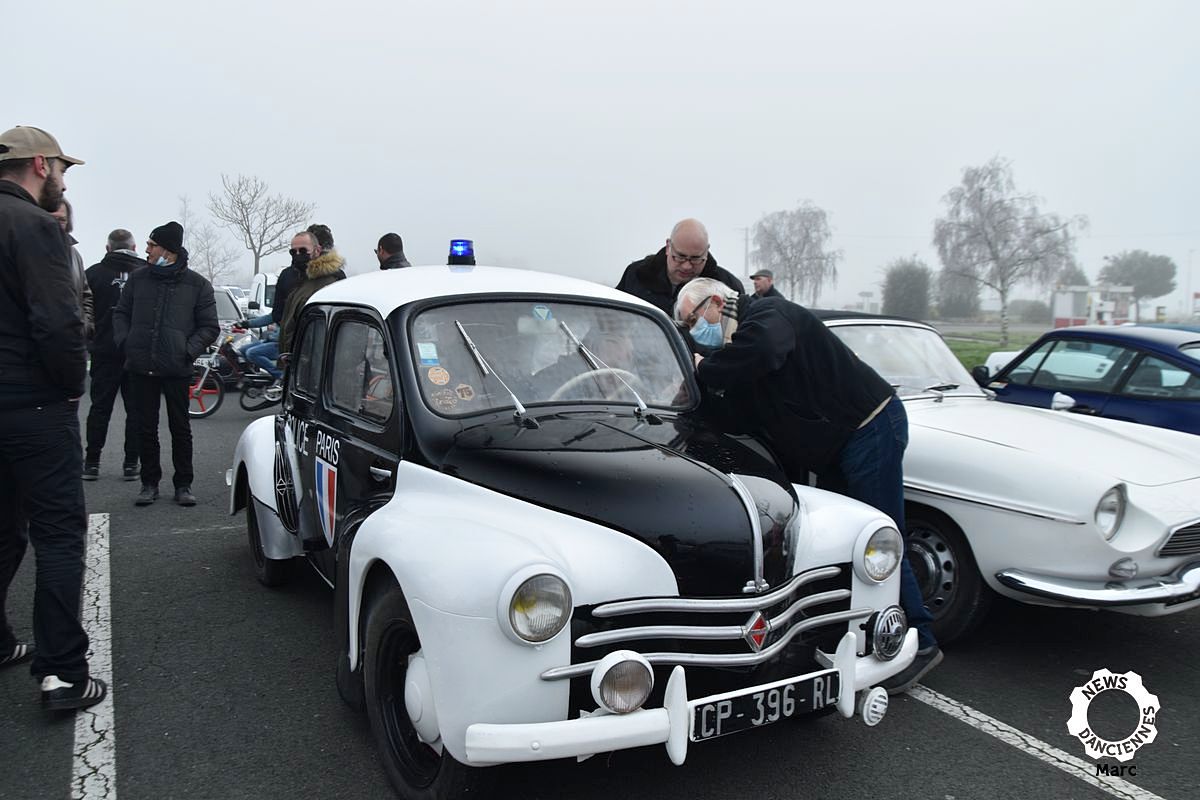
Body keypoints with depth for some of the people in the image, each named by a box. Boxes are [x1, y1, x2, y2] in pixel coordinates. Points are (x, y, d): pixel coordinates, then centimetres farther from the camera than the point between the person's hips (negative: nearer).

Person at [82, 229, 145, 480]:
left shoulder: (93, 273, -2)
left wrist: (86, 341, 11)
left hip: (105, 351, 0)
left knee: (100, 407, 9)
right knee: (136, 408, 6)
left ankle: (92, 462, 12)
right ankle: (131, 463, 6)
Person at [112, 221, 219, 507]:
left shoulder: (197, 285, 0)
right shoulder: (138, 279, 7)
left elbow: (210, 327, 2)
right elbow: (121, 313, 17)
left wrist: (189, 350, -11)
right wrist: (124, 341, 0)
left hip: (177, 369, -2)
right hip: (141, 367, 3)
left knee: (180, 428, 5)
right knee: (146, 427, 9)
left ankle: (183, 484, 16)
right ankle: (150, 482, 21)